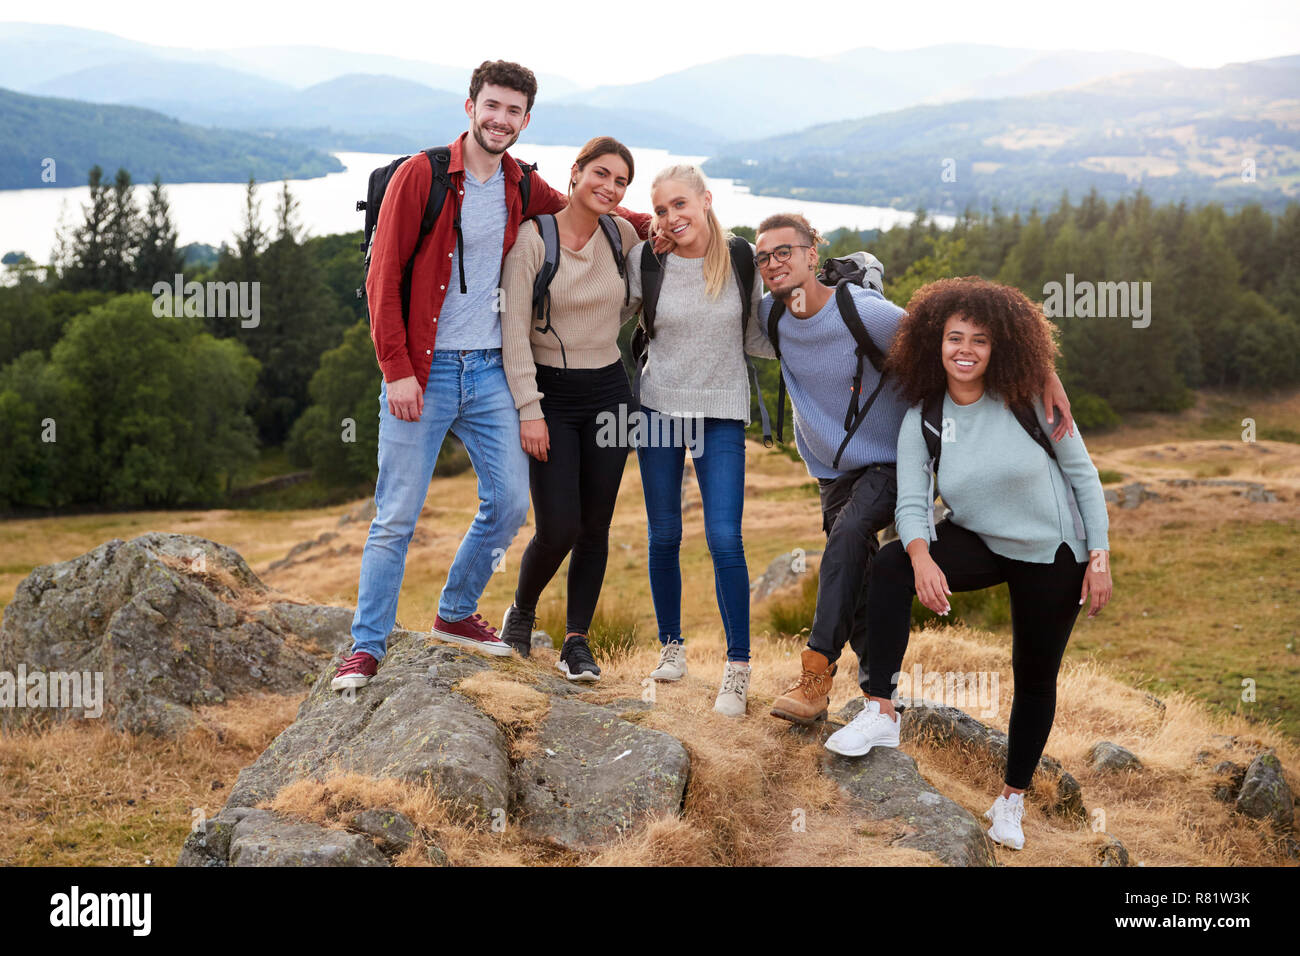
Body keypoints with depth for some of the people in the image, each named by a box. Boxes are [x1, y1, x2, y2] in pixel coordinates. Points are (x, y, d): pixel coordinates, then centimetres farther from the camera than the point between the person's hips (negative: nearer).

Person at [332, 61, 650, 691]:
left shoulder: (524, 189, 8)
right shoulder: (420, 176, -7)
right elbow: (384, 277, -9)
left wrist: (652, 222, 10)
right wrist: (396, 369, -14)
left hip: (491, 369, 5)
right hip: (423, 372, -5)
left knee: (509, 501, 5)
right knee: (397, 515, -3)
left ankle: (456, 614, 26)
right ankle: (366, 645, 10)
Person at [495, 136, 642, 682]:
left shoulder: (622, 235, 3)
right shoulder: (532, 238, -10)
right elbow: (514, 330, -12)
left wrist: (605, 331, 10)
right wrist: (529, 409, -16)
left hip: (609, 392, 4)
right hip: (550, 394, -4)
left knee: (595, 527, 4)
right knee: (558, 529, -9)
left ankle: (576, 642, 17)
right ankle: (522, 609, 21)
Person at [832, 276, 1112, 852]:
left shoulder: (1028, 400, -17)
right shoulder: (923, 420, -11)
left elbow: (1083, 474, -9)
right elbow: (912, 503, -16)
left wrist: (1100, 556, -12)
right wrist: (921, 556, -37)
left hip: (1053, 555, -1)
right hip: (979, 544, 1)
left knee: (1035, 675, 10)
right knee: (889, 566, -27)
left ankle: (1013, 796, 32)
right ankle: (881, 712, -23)